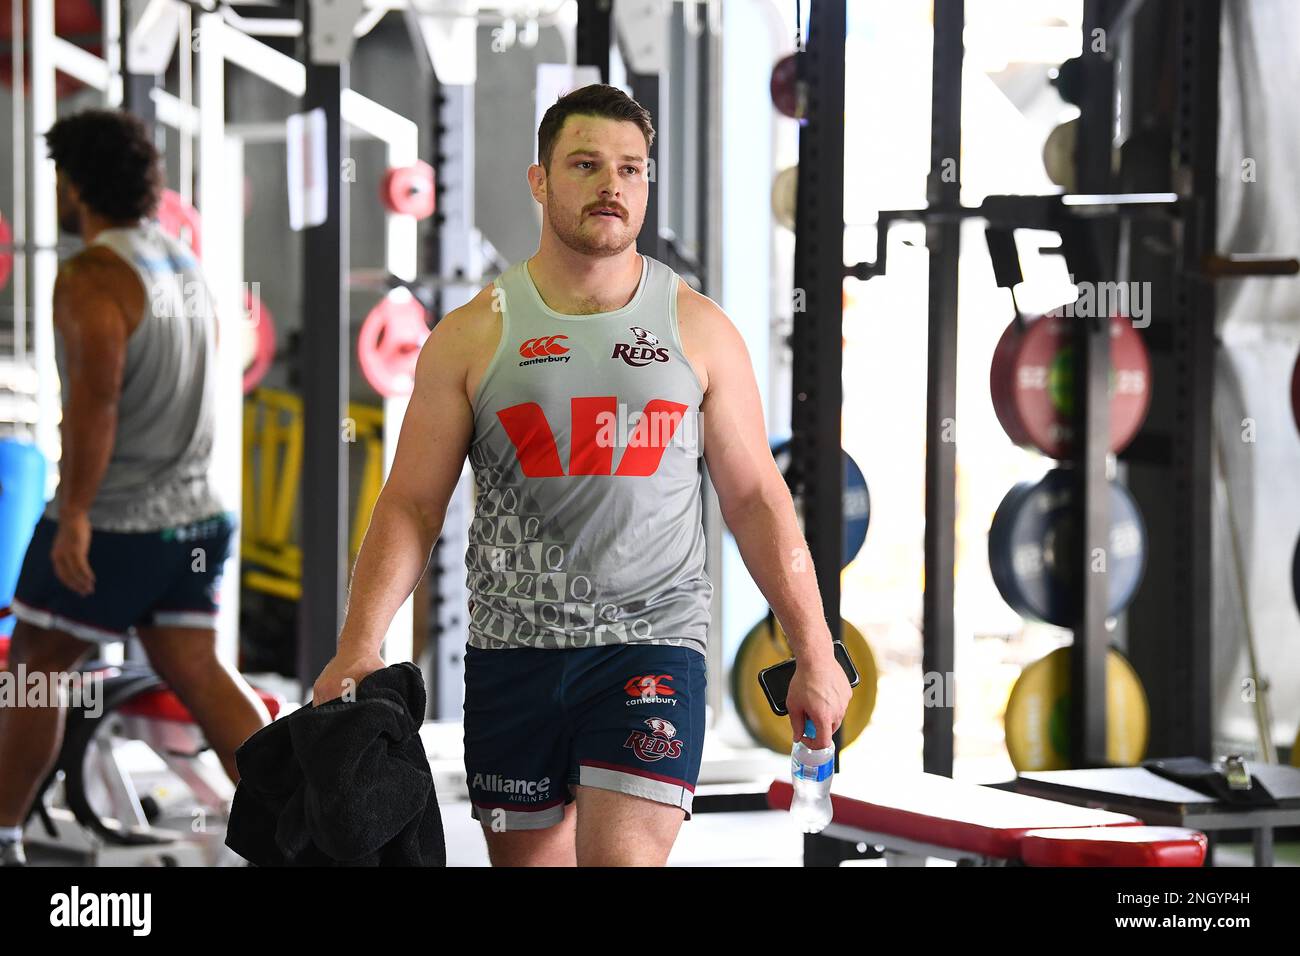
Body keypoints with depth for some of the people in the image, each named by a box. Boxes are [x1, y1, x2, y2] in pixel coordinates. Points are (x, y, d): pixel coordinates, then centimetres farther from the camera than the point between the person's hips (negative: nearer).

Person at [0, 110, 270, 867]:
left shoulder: (93, 277, -14)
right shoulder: (185, 266, 13)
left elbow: (97, 393, -26)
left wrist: (75, 513, -27)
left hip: (111, 521, -7)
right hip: (191, 513, 7)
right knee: (198, 672, 3)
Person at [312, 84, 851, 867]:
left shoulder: (700, 329, 5)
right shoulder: (472, 336, 3)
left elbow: (756, 498, 8)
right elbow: (412, 505, 2)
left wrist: (815, 652, 5)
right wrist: (359, 647, -10)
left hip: (652, 641, -1)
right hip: (512, 649, 1)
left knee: (625, 858, -17)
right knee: (528, 858, 8)